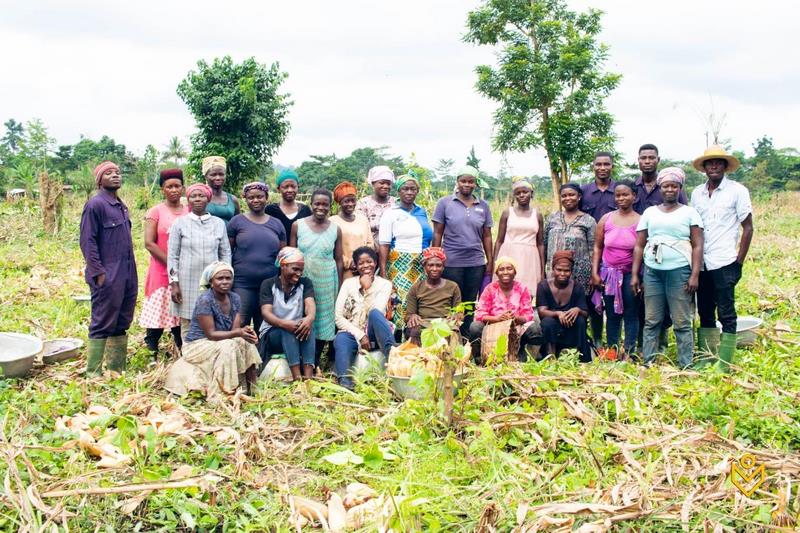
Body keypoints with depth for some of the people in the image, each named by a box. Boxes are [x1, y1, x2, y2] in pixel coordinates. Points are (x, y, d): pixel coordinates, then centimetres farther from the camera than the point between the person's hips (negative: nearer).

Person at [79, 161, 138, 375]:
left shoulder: (121, 206, 17)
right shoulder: (95, 205, -8)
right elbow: (87, 241, -13)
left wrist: (131, 272, 16)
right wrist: (98, 273, -17)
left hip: (127, 276, 8)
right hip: (108, 277, -8)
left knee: (121, 324, 12)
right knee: (102, 325, -3)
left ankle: (117, 371, 21)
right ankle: (93, 374, 5)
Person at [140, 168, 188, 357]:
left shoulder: (190, 212, 9)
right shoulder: (156, 212, -1)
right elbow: (149, 243, -7)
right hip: (162, 273, -3)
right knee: (157, 315, -2)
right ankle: (151, 354, 8)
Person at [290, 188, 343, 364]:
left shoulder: (335, 229, 2)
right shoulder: (298, 225, -1)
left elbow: (339, 260, 5)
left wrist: (340, 287, 4)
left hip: (326, 282, 1)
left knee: (322, 320, 6)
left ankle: (315, 365, 18)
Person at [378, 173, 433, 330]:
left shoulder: (422, 212, 13)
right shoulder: (391, 213, 0)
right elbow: (383, 245, -5)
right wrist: (383, 273, -12)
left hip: (421, 267, 4)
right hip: (399, 265, -4)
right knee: (403, 302, -11)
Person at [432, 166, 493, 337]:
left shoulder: (483, 206, 9)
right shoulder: (445, 203, 1)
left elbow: (486, 236, 11)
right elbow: (437, 234, 0)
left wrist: (490, 261, 7)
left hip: (476, 263, 3)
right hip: (451, 263, -3)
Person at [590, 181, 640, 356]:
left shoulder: (640, 221, -3)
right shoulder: (606, 219, 5)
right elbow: (597, 247, 8)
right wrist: (594, 273, 1)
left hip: (631, 274, -2)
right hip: (609, 273, 2)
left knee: (631, 315, 3)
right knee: (612, 315, 9)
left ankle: (629, 353, 10)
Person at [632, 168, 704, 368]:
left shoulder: (689, 212, 6)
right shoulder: (649, 212, 13)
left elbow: (697, 246, 1)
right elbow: (639, 246, 12)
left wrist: (694, 275, -9)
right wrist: (634, 274, 5)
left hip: (680, 271, -2)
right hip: (652, 271, 3)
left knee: (682, 323, -1)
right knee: (651, 321, 3)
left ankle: (686, 365, 5)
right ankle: (648, 362, 10)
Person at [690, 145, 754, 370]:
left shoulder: (737, 191, -2)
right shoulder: (697, 193, 10)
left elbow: (748, 228, -2)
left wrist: (739, 261, -7)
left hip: (724, 263, -5)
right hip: (701, 263, 5)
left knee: (726, 314, -2)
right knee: (705, 313, 11)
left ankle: (725, 365, 2)